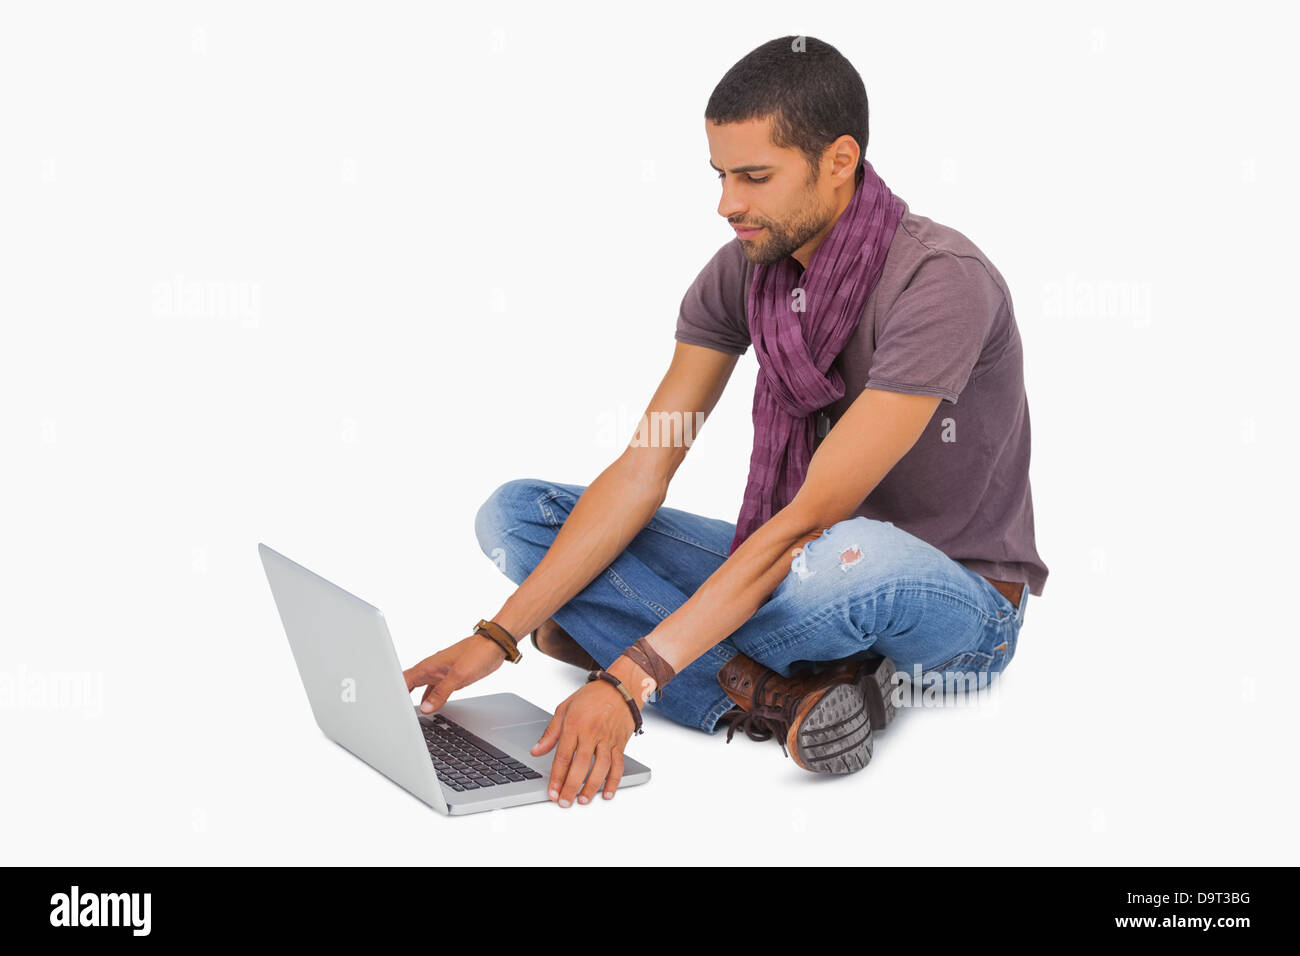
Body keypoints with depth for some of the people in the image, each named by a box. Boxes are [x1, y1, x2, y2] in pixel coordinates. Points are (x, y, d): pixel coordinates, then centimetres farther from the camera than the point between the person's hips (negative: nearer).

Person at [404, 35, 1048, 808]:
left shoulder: (940, 282, -26)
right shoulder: (741, 273, -5)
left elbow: (810, 517, -31)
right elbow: (643, 472, -8)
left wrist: (630, 679, -35)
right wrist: (499, 636, -18)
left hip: (961, 604, -7)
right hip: (805, 568, 7)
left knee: (854, 558, -46)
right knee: (514, 514, -6)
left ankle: (616, 641, -16)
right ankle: (777, 696, -22)